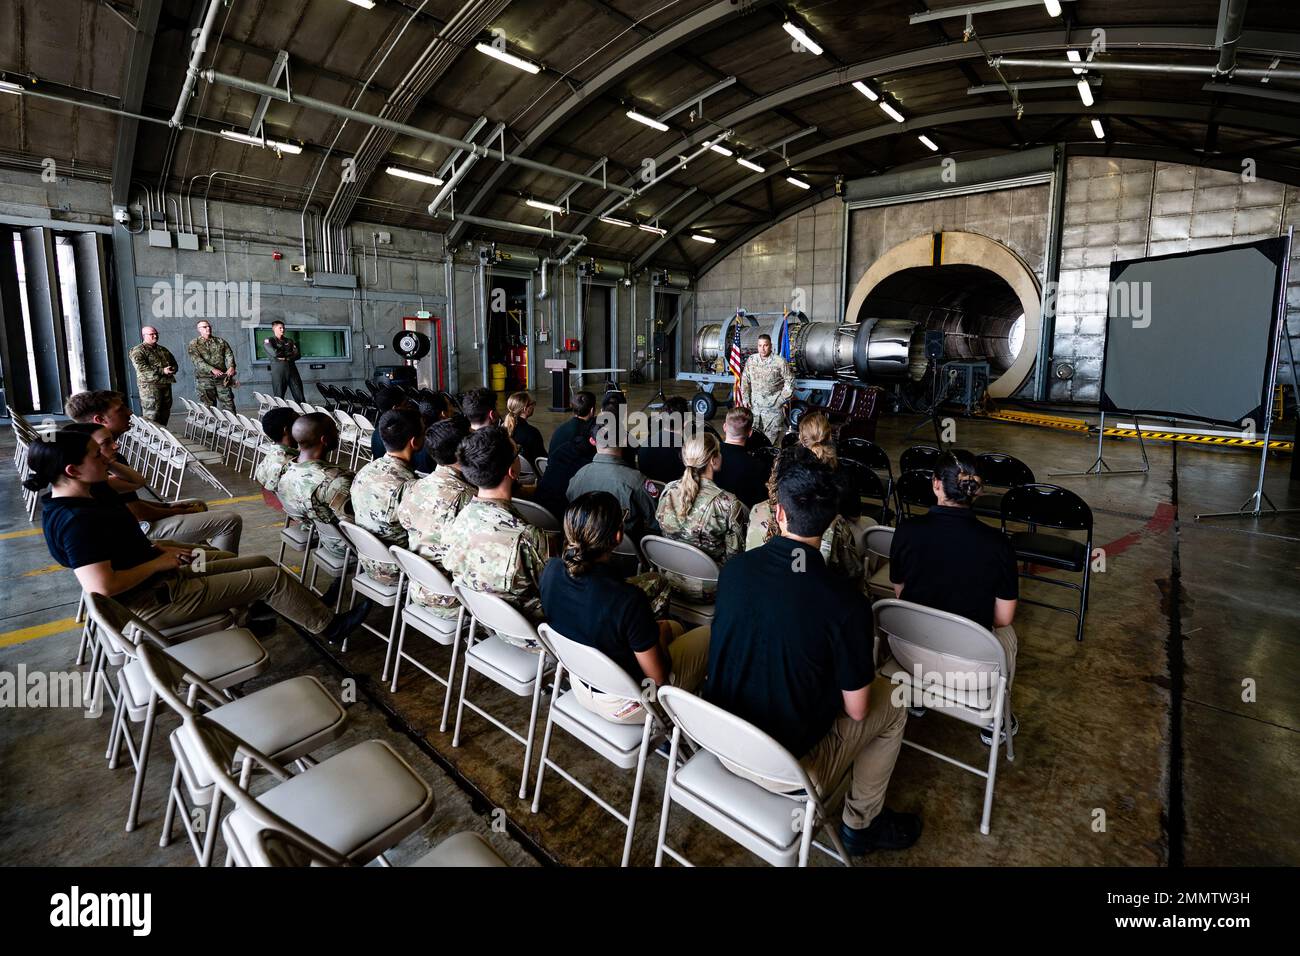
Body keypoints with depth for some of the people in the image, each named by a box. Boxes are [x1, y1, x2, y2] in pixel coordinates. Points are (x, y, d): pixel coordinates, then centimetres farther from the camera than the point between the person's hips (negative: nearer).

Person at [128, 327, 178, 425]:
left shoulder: (163, 349, 20)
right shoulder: (138, 351, -2)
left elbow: (174, 363, 21)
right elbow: (141, 368, -15)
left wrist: (172, 369, -4)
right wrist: (162, 371, -22)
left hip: (166, 384, 7)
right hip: (149, 386, -7)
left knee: (165, 413, 9)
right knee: (151, 414, -10)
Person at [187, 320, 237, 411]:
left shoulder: (221, 341, 16)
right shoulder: (193, 344, 5)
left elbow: (229, 355, 4)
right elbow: (197, 361, -9)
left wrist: (231, 367, -17)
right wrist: (212, 369, -26)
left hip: (223, 378, 2)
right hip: (204, 379, -2)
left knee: (229, 403, -2)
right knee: (208, 407, 0)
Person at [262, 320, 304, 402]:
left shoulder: (289, 341, 19)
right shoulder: (268, 340, 6)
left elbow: (298, 355, 6)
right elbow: (274, 353, -11)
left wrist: (286, 358, -8)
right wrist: (290, 353, 1)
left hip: (292, 369, 4)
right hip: (278, 371, -4)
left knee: (300, 397, -2)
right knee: (279, 398, -2)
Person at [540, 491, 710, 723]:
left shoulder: (551, 571, -18)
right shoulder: (628, 600, -37)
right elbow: (658, 676, -22)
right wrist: (660, 634, -3)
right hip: (624, 706, -6)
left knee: (674, 626, 25)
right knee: (709, 634, 13)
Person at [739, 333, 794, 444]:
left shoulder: (780, 362, -8)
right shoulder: (751, 360, 3)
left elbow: (789, 382, -2)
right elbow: (745, 380, 11)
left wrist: (781, 400, -6)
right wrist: (745, 399, 5)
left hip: (773, 407, -3)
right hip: (754, 405, 4)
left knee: (771, 437, -1)